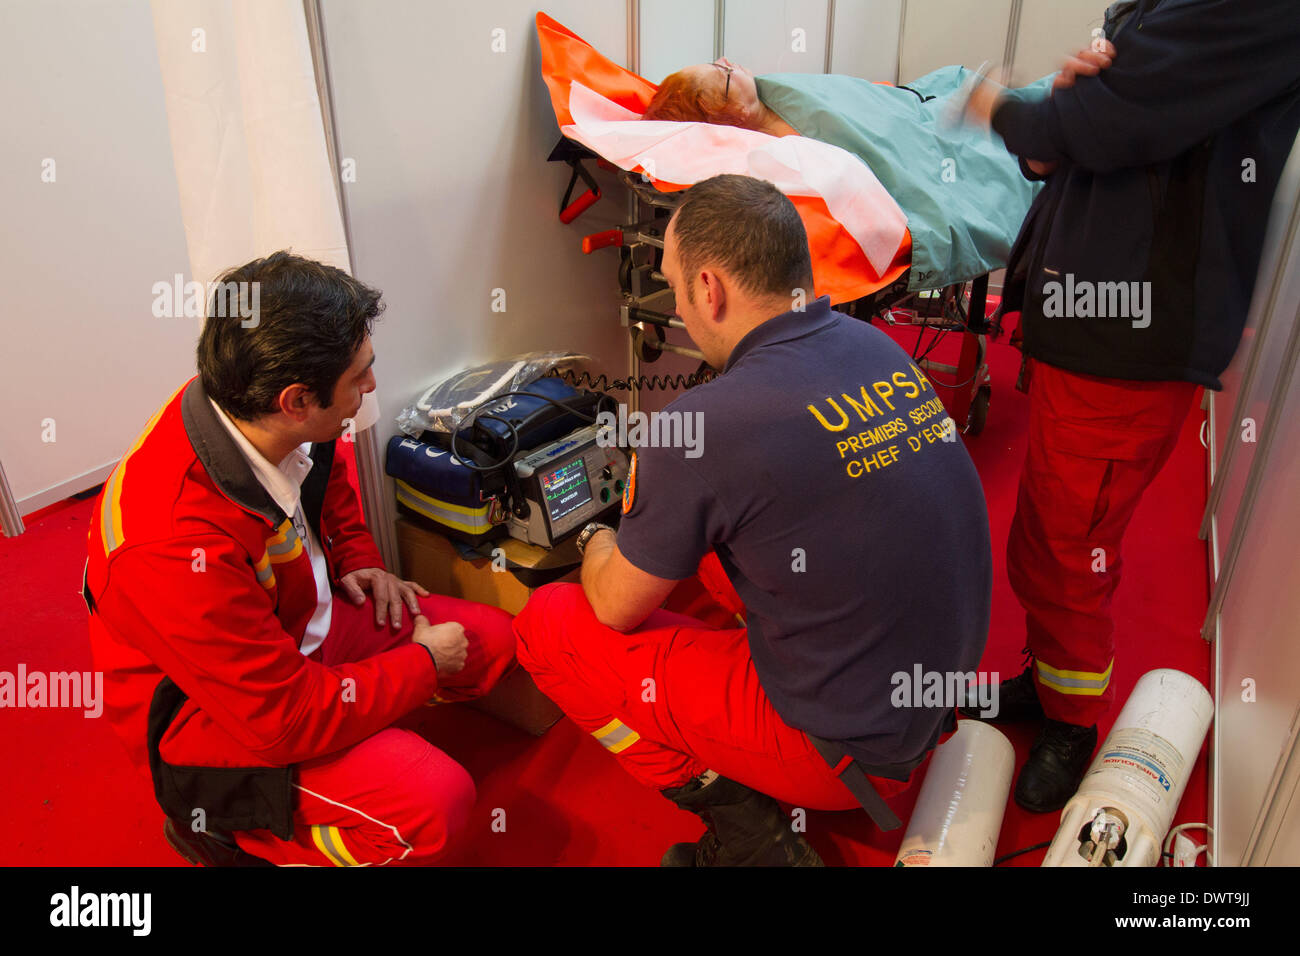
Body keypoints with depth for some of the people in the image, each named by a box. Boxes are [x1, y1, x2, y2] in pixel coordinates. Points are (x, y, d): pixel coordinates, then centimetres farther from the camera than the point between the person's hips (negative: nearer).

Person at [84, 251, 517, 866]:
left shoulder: (253, 418, -14)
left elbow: (329, 476, 14)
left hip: (301, 619, 8)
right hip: (206, 708, -8)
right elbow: (290, 718, -31)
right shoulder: (176, 547, -39)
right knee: (430, 798, -25)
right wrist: (423, 663, -18)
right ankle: (223, 831, 1)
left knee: (491, 640, 4)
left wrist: (358, 559, 2)